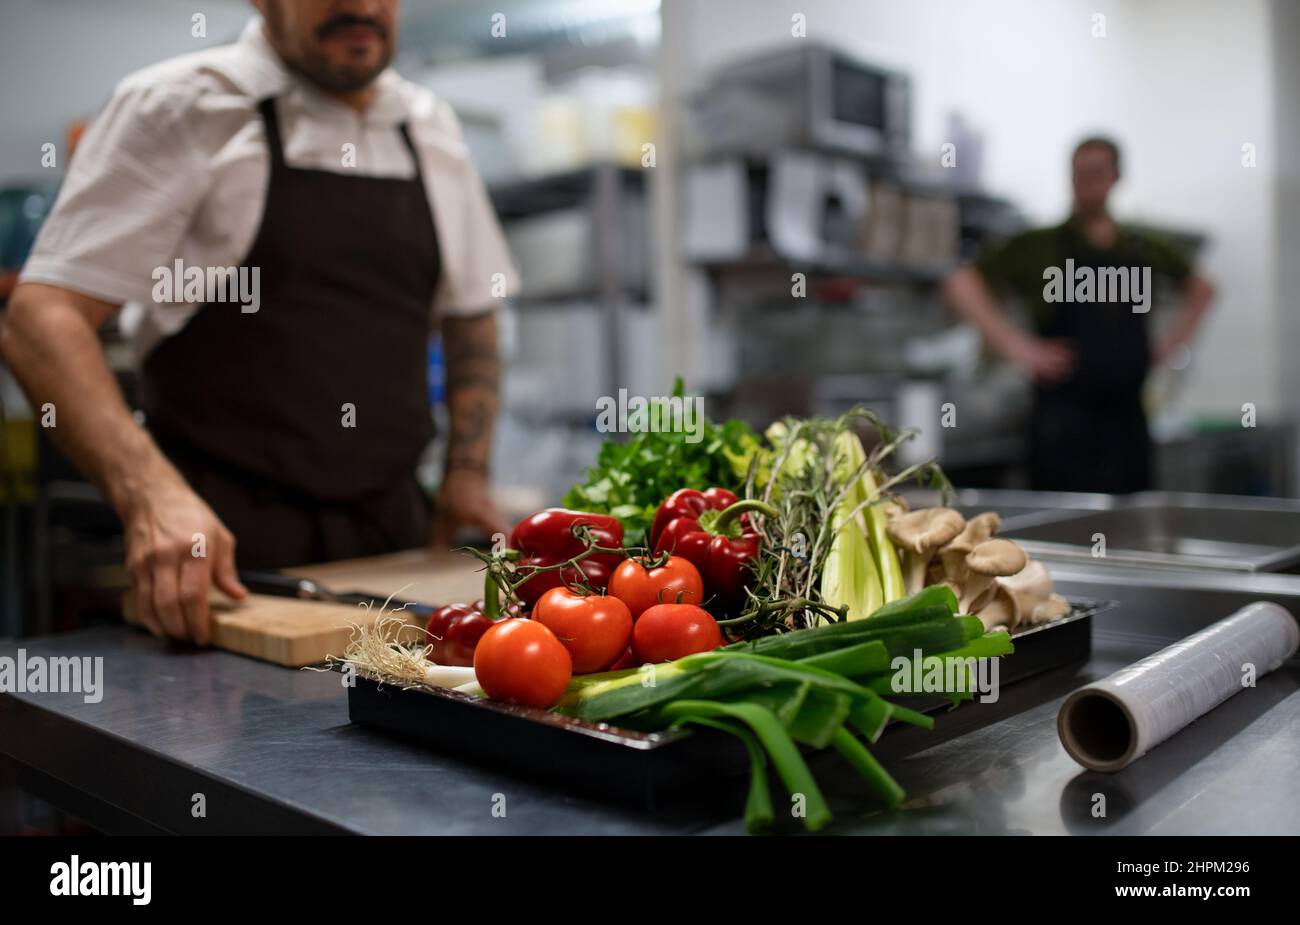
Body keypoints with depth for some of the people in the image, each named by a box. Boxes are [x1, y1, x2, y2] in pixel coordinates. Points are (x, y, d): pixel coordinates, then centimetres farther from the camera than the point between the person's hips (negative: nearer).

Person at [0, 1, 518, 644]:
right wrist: (150, 492, -28)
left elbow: (471, 311, 20)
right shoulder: (179, 108, -6)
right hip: (220, 544, -4)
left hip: (396, 537, 5)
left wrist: (468, 471, 6)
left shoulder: (431, 129, 10)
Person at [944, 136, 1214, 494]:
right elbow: (961, 284, -11)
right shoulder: (1043, 247, -2)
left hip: (1127, 416, 5)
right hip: (1066, 421, -5)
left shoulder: (1144, 250, 11)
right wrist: (1019, 348, -16)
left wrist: (1172, 344, 14)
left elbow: (1200, 288, 29)